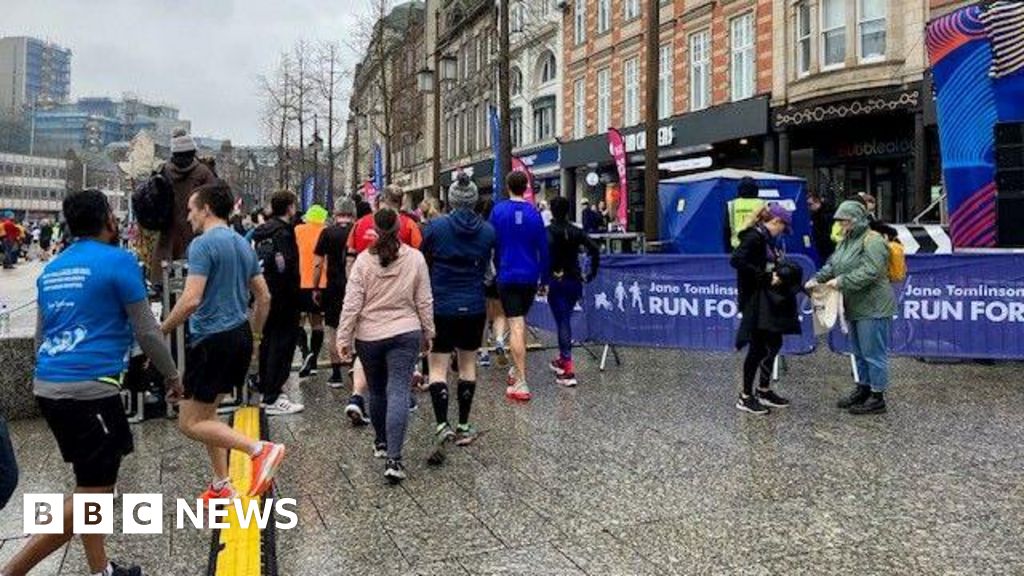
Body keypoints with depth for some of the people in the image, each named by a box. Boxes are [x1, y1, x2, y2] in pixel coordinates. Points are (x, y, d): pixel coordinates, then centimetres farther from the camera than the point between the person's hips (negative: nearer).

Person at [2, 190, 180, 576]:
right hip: (91, 389, -8)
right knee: (93, 494, -2)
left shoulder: (51, 269, 14)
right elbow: (146, 331, -5)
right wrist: (172, 375, 8)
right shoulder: (118, 261, -7)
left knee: (92, 485, 18)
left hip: (47, 387, 9)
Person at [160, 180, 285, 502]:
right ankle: (222, 486, 23)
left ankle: (260, 450, -15)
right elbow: (264, 297, 17)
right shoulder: (243, 244, 12)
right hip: (240, 337, 9)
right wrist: (254, 336, 26)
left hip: (212, 339, -9)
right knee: (206, 413, 20)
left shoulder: (203, 244, -13)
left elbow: (191, 300, -22)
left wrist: (161, 331, -10)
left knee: (190, 423, 0)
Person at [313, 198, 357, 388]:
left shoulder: (327, 233, -3)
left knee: (334, 329, 7)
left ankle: (336, 374, 9)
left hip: (334, 287, -1)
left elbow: (318, 264, -4)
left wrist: (315, 288, 5)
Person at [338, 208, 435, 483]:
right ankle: (393, 458, -12)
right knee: (398, 393, -5)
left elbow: (352, 303, -7)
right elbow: (424, 302, 1)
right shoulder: (415, 258, -4)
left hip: (369, 336, 1)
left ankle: (382, 442, 36)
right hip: (405, 334, -1)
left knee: (377, 392, 18)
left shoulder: (364, 260, -7)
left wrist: (344, 338, 1)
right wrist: (427, 333, 12)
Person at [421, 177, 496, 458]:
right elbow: (485, 268, 8)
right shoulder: (488, 231, -1)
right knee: (468, 365, 14)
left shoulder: (435, 227, -9)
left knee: (438, 368, 1)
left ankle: (443, 425, -15)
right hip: (474, 307, 3)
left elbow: (425, 264, 4)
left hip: (441, 306, -2)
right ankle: (463, 427, 20)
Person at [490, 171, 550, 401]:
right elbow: (543, 249, 4)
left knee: (516, 326, -6)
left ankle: (521, 384, -11)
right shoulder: (534, 213, 1)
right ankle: (517, 369, 33)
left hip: (507, 276, -3)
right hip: (530, 277, 3)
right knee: (521, 322, 21)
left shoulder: (498, 210, -5)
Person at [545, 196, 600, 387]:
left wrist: (544, 280, -19)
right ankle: (562, 360, 34)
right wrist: (591, 274, 4)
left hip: (556, 281, -5)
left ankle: (568, 371, -10)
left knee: (562, 322, -4)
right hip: (575, 281, 5)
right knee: (565, 320, 21)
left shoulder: (548, 231, -7)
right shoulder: (576, 231, 6)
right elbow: (595, 250, -2)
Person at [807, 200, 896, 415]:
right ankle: (863, 389, 32)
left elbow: (869, 272, -26)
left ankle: (877, 398, 6)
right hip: (855, 308, 10)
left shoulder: (873, 241, -16)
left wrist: (842, 281, -27)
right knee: (859, 352, 19)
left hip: (872, 308, -10)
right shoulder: (847, 241, 15)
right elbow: (832, 265, 13)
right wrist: (817, 279, -3)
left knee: (873, 353, -2)